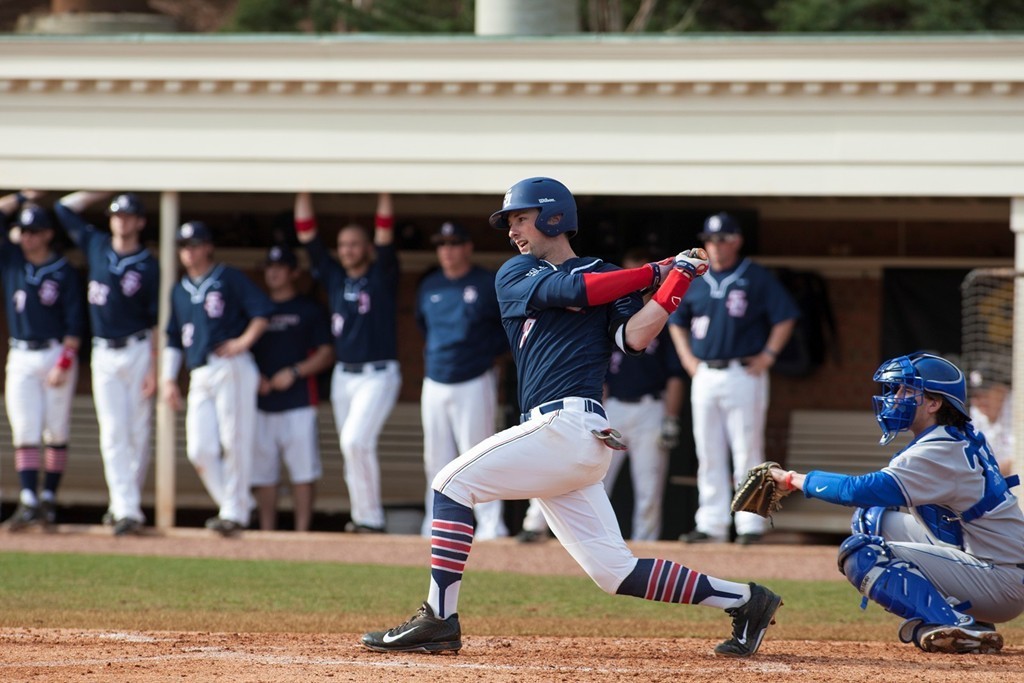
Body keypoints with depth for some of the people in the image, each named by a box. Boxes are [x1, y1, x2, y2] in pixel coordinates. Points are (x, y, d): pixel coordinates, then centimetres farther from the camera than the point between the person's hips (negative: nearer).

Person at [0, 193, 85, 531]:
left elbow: (75, 322, -6)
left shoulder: (64, 271, -3)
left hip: (57, 354, -3)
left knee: (56, 432, 0)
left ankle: (49, 499, 6)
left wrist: (64, 363, -13)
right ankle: (28, 500, -12)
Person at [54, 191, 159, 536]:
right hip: (104, 354, 3)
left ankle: (127, 502, 10)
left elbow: (157, 321, -5)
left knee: (138, 432, -1)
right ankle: (126, 509, -8)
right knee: (113, 433, -5)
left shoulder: (148, 265, -5)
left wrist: (154, 369, -11)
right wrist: (106, 192, 12)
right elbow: (65, 207, 16)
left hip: (138, 352, -3)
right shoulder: (96, 246, 6)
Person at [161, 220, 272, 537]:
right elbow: (173, 340, 23)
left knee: (235, 442, -10)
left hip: (232, 368, -6)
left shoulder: (228, 278, 3)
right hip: (199, 377, 6)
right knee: (199, 449, -4)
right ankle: (235, 505, 7)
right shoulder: (179, 291, 21)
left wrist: (244, 342, -14)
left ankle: (235, 512, -6)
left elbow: (263, 310, -3)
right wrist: (168, 380, 14)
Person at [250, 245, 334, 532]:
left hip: (298, 401, -4)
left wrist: (294, 372, -14)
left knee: (302, 470, -7)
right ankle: (266, 533, 7)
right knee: (263, 471, 3)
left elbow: (326, 355, -1)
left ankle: (302, 531, -6)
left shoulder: (309, 310, 5)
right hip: (262, 401, 4)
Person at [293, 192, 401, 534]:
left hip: (378, 374, -6)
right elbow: (306, 234, 8)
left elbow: (385, 234, -14)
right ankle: (361, 517, 15)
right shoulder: (334, 275, 10)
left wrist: (384, 194, -17)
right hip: (343, 375, 6)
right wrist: (304, 193, 1)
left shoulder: (382, 276, -2)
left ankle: (370, 517, -13)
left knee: (356, 441, -19)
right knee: (352, 447, 8)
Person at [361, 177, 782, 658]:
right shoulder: (515, 274, 22)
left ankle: (438, 620, -14)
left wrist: (676, 278, -12)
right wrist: (659, 273, 4)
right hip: (562, 438, 6)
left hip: (568, 425, -6)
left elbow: (633, 338, -7)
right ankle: (743, 600, 9)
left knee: (452, 484, -11)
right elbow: (569, 289, 4)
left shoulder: (607, 276, 8)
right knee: (615, 572, 2)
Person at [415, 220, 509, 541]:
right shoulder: (429, 287, 11)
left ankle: (491, 525, -8)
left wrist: (490, 349, -6)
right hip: (435, 382, 6)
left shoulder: (488, 285, -5)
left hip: (473, 384, -6)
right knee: (436, 460, 8)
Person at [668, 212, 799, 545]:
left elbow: (785, 318, -3)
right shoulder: (694, 280, 11)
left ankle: (751, 524, -3)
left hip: (743, 376, -5)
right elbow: (676, 321, 22)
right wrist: (687, 358, 11)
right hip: (704, 376, 5)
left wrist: (767, 356, -8)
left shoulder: (756, 278, -3)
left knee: (747, 452, -5)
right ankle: (711, 524, 10)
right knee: (708, 455, 6)